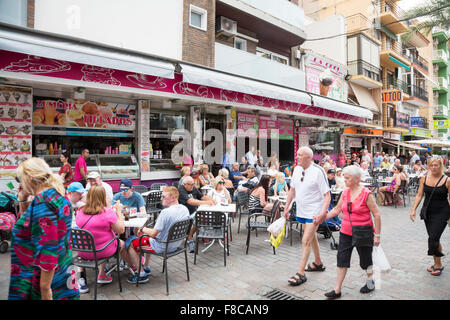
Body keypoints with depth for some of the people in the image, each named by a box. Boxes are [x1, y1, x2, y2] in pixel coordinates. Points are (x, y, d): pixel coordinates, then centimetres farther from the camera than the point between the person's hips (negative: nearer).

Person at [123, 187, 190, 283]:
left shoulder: (166, 212, -29)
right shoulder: (185, 209, -3)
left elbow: (153, 233, -24)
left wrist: (143, 229, -4)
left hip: (162, 247, -8)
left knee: (130, 242, 5)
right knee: (147, 236, 32)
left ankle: (142, 274, 8)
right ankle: (146, 267, 36)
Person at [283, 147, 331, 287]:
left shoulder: (318, 171, -17)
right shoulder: (297, 169, 3)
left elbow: (327, 196, -17)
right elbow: (292, 190, 13)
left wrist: (323, 212, -29)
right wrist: (287, 207, 11)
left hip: (314, 212, -7)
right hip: (301, 211, 7)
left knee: (306, 241, -8)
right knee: (312, 237, 22)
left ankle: (301, 273, 1)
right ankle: (318, 263, 41)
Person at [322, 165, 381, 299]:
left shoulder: (366, 194, -15)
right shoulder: (345, 192, 2)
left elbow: (377, 215, -11)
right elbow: (337, 209, 11)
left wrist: (377, 235, -11)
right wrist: (322, 218, 3)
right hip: (346, 233, 5)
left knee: (365, 260, 14)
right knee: (342, 259, 6)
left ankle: (370, 282, 41)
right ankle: (337, 290, 14)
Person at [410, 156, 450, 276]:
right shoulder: (424, 178, 1)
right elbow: (419, 195, 4)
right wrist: (413, 210, -3)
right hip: (428, 212, 4)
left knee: (433, 238, -9)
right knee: (433, 238, 12)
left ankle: (438, 264, 11)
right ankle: (437, 263, 27)